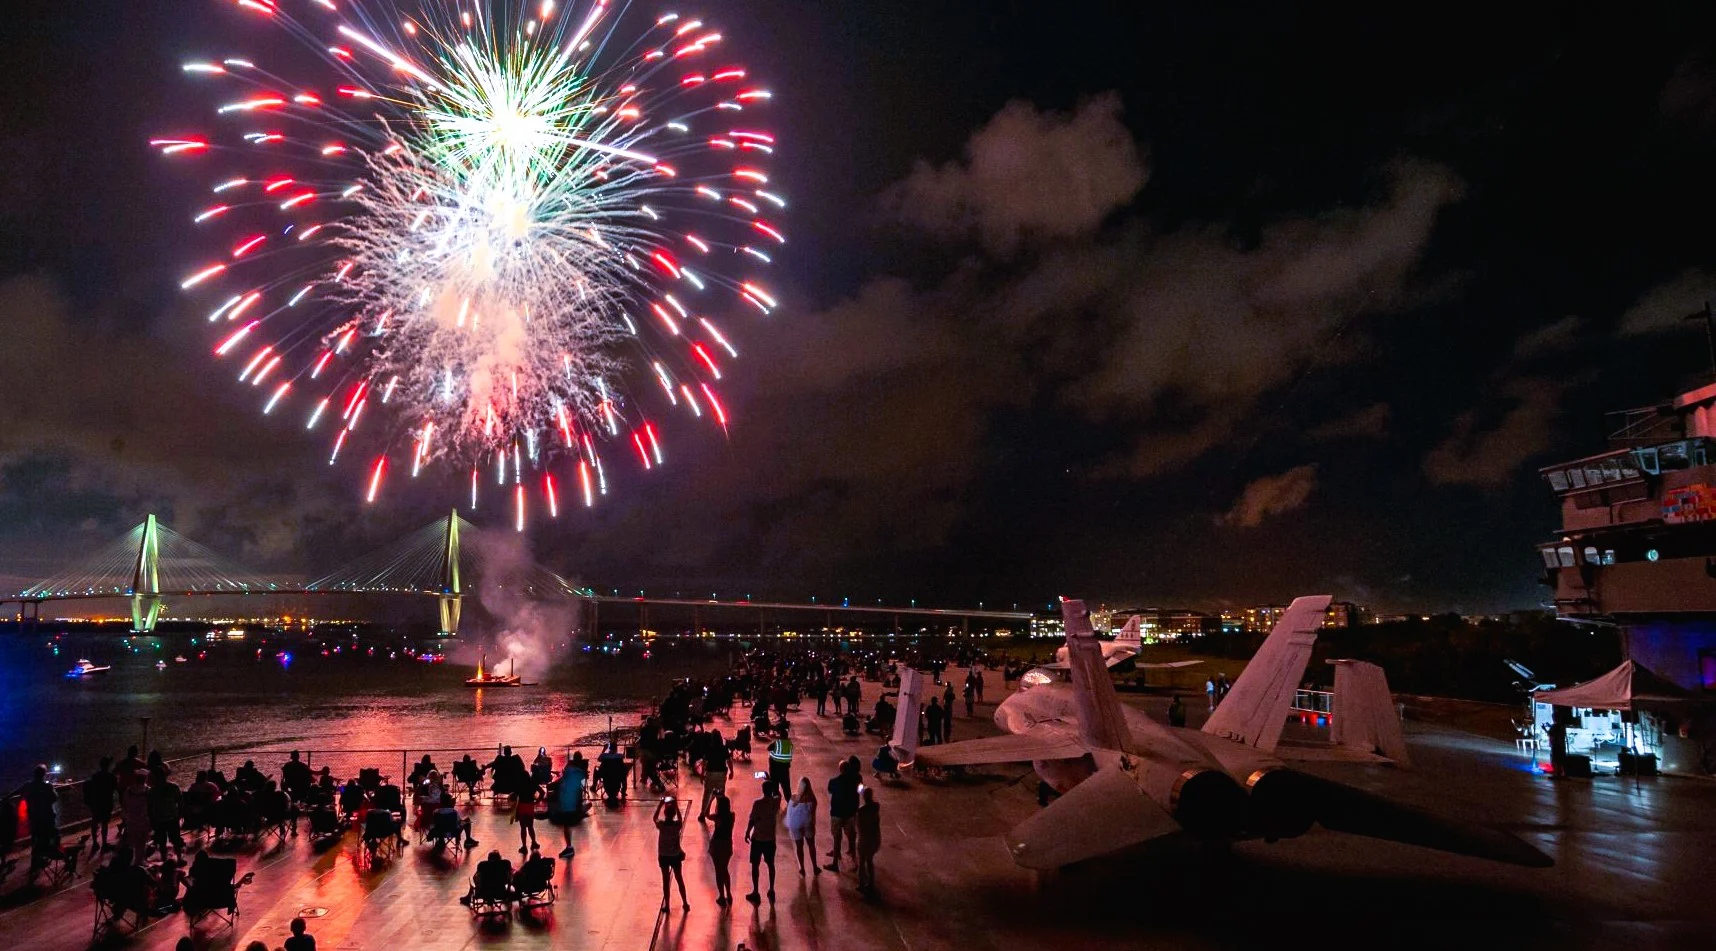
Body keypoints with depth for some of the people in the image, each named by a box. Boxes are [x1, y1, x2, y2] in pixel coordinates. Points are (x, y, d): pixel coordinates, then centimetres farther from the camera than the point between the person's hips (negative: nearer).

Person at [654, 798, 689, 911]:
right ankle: (685, 903, 24)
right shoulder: (678, 825, -16)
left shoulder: (661, 825, -19)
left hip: (663, 856, -1)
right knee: (679, 879, 15)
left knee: (665, 881, 12)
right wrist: (676, 806, 7)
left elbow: (655, 817, 3)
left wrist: (660, 804, 4)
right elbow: (680, 819, 8)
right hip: (676, 856, 1)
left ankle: (666, 905, 20)